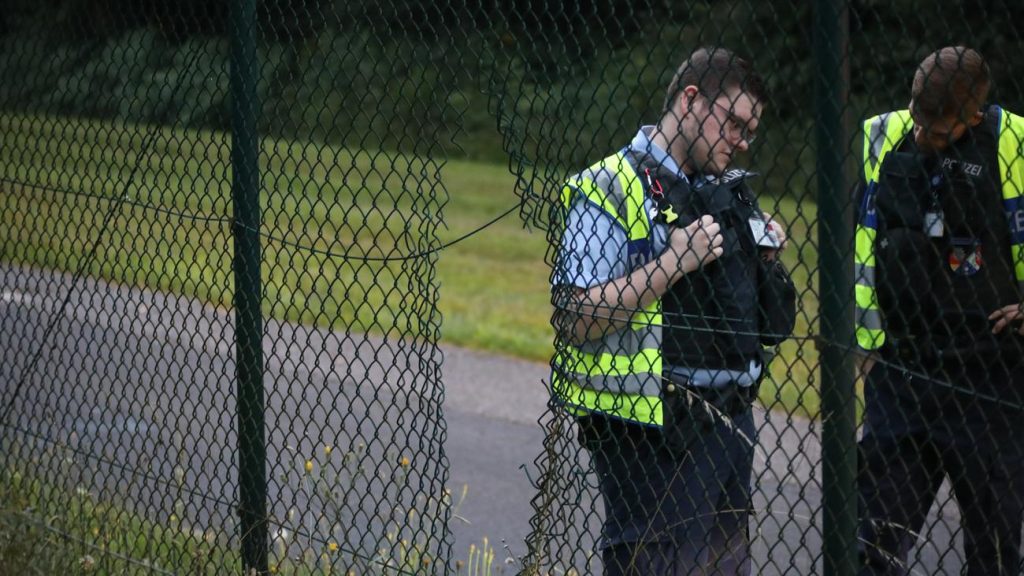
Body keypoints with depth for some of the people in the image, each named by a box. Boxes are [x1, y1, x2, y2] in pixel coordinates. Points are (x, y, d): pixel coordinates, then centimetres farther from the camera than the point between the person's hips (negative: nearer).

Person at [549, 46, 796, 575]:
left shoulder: (724, 191, 16)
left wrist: (762, 257, 7)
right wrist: (673, 263, -20)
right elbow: (576, 319, -18)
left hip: (730, 423, 8)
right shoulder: (610, 190, -8)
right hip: (655, 434, -8)